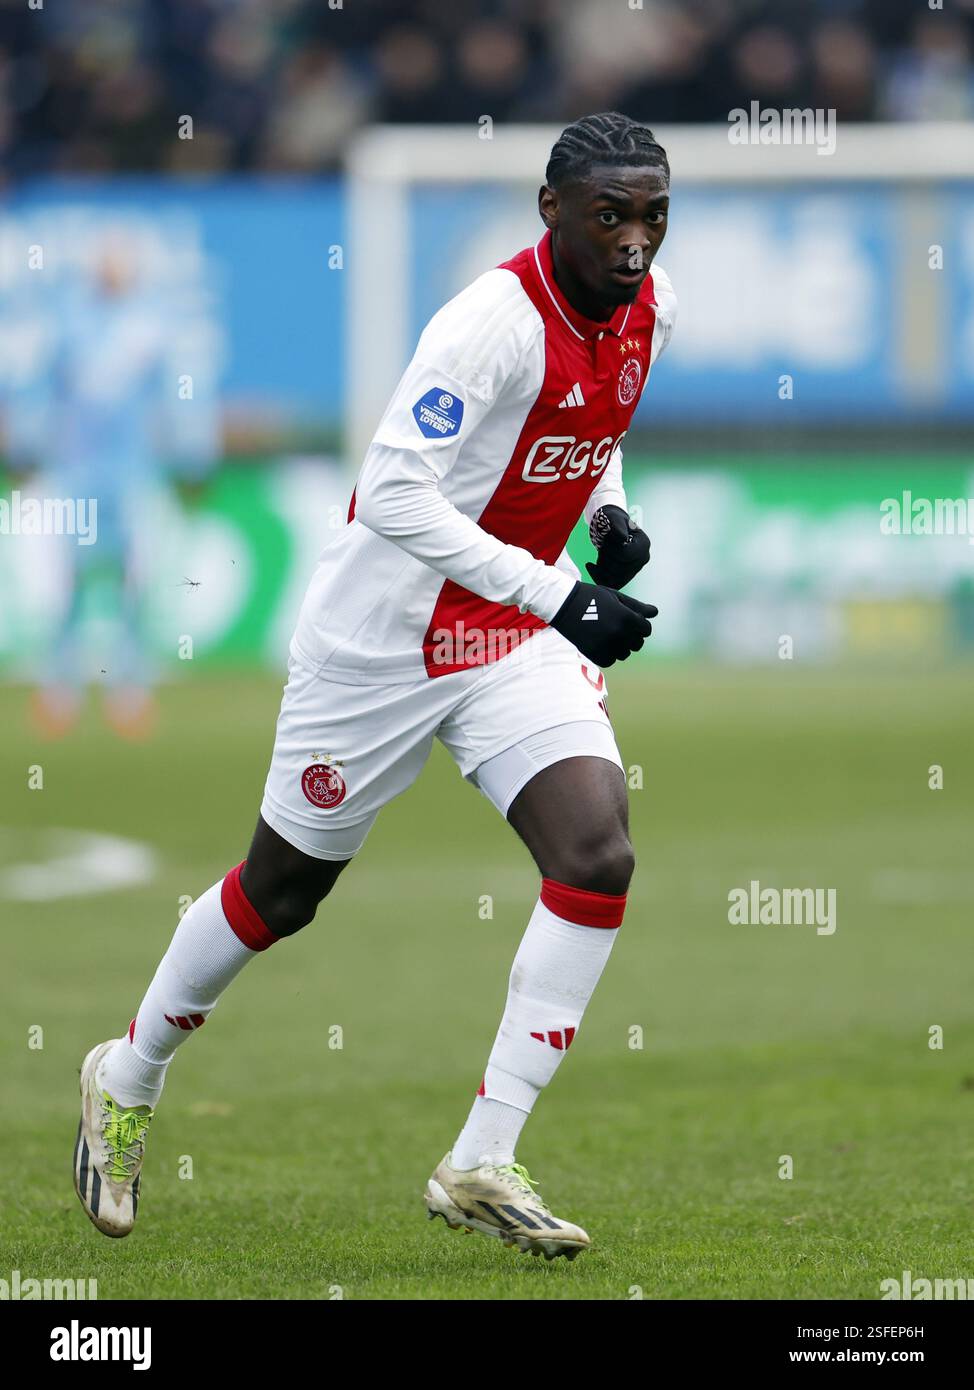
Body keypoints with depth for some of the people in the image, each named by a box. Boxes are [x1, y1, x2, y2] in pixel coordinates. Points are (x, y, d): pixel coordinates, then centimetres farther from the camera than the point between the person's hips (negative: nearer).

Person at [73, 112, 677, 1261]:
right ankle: (130, 1077, 37)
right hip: (385, 638, -6)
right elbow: (394, 492, -31)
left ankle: (482, 1166, -11)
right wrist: (557, 595, -31)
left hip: (517, 644, 6)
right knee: (285, 886, 9)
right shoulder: (497, 319, -26)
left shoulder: (645, 311, 0)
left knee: (597, 853, -16)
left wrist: (608, 510, 2)